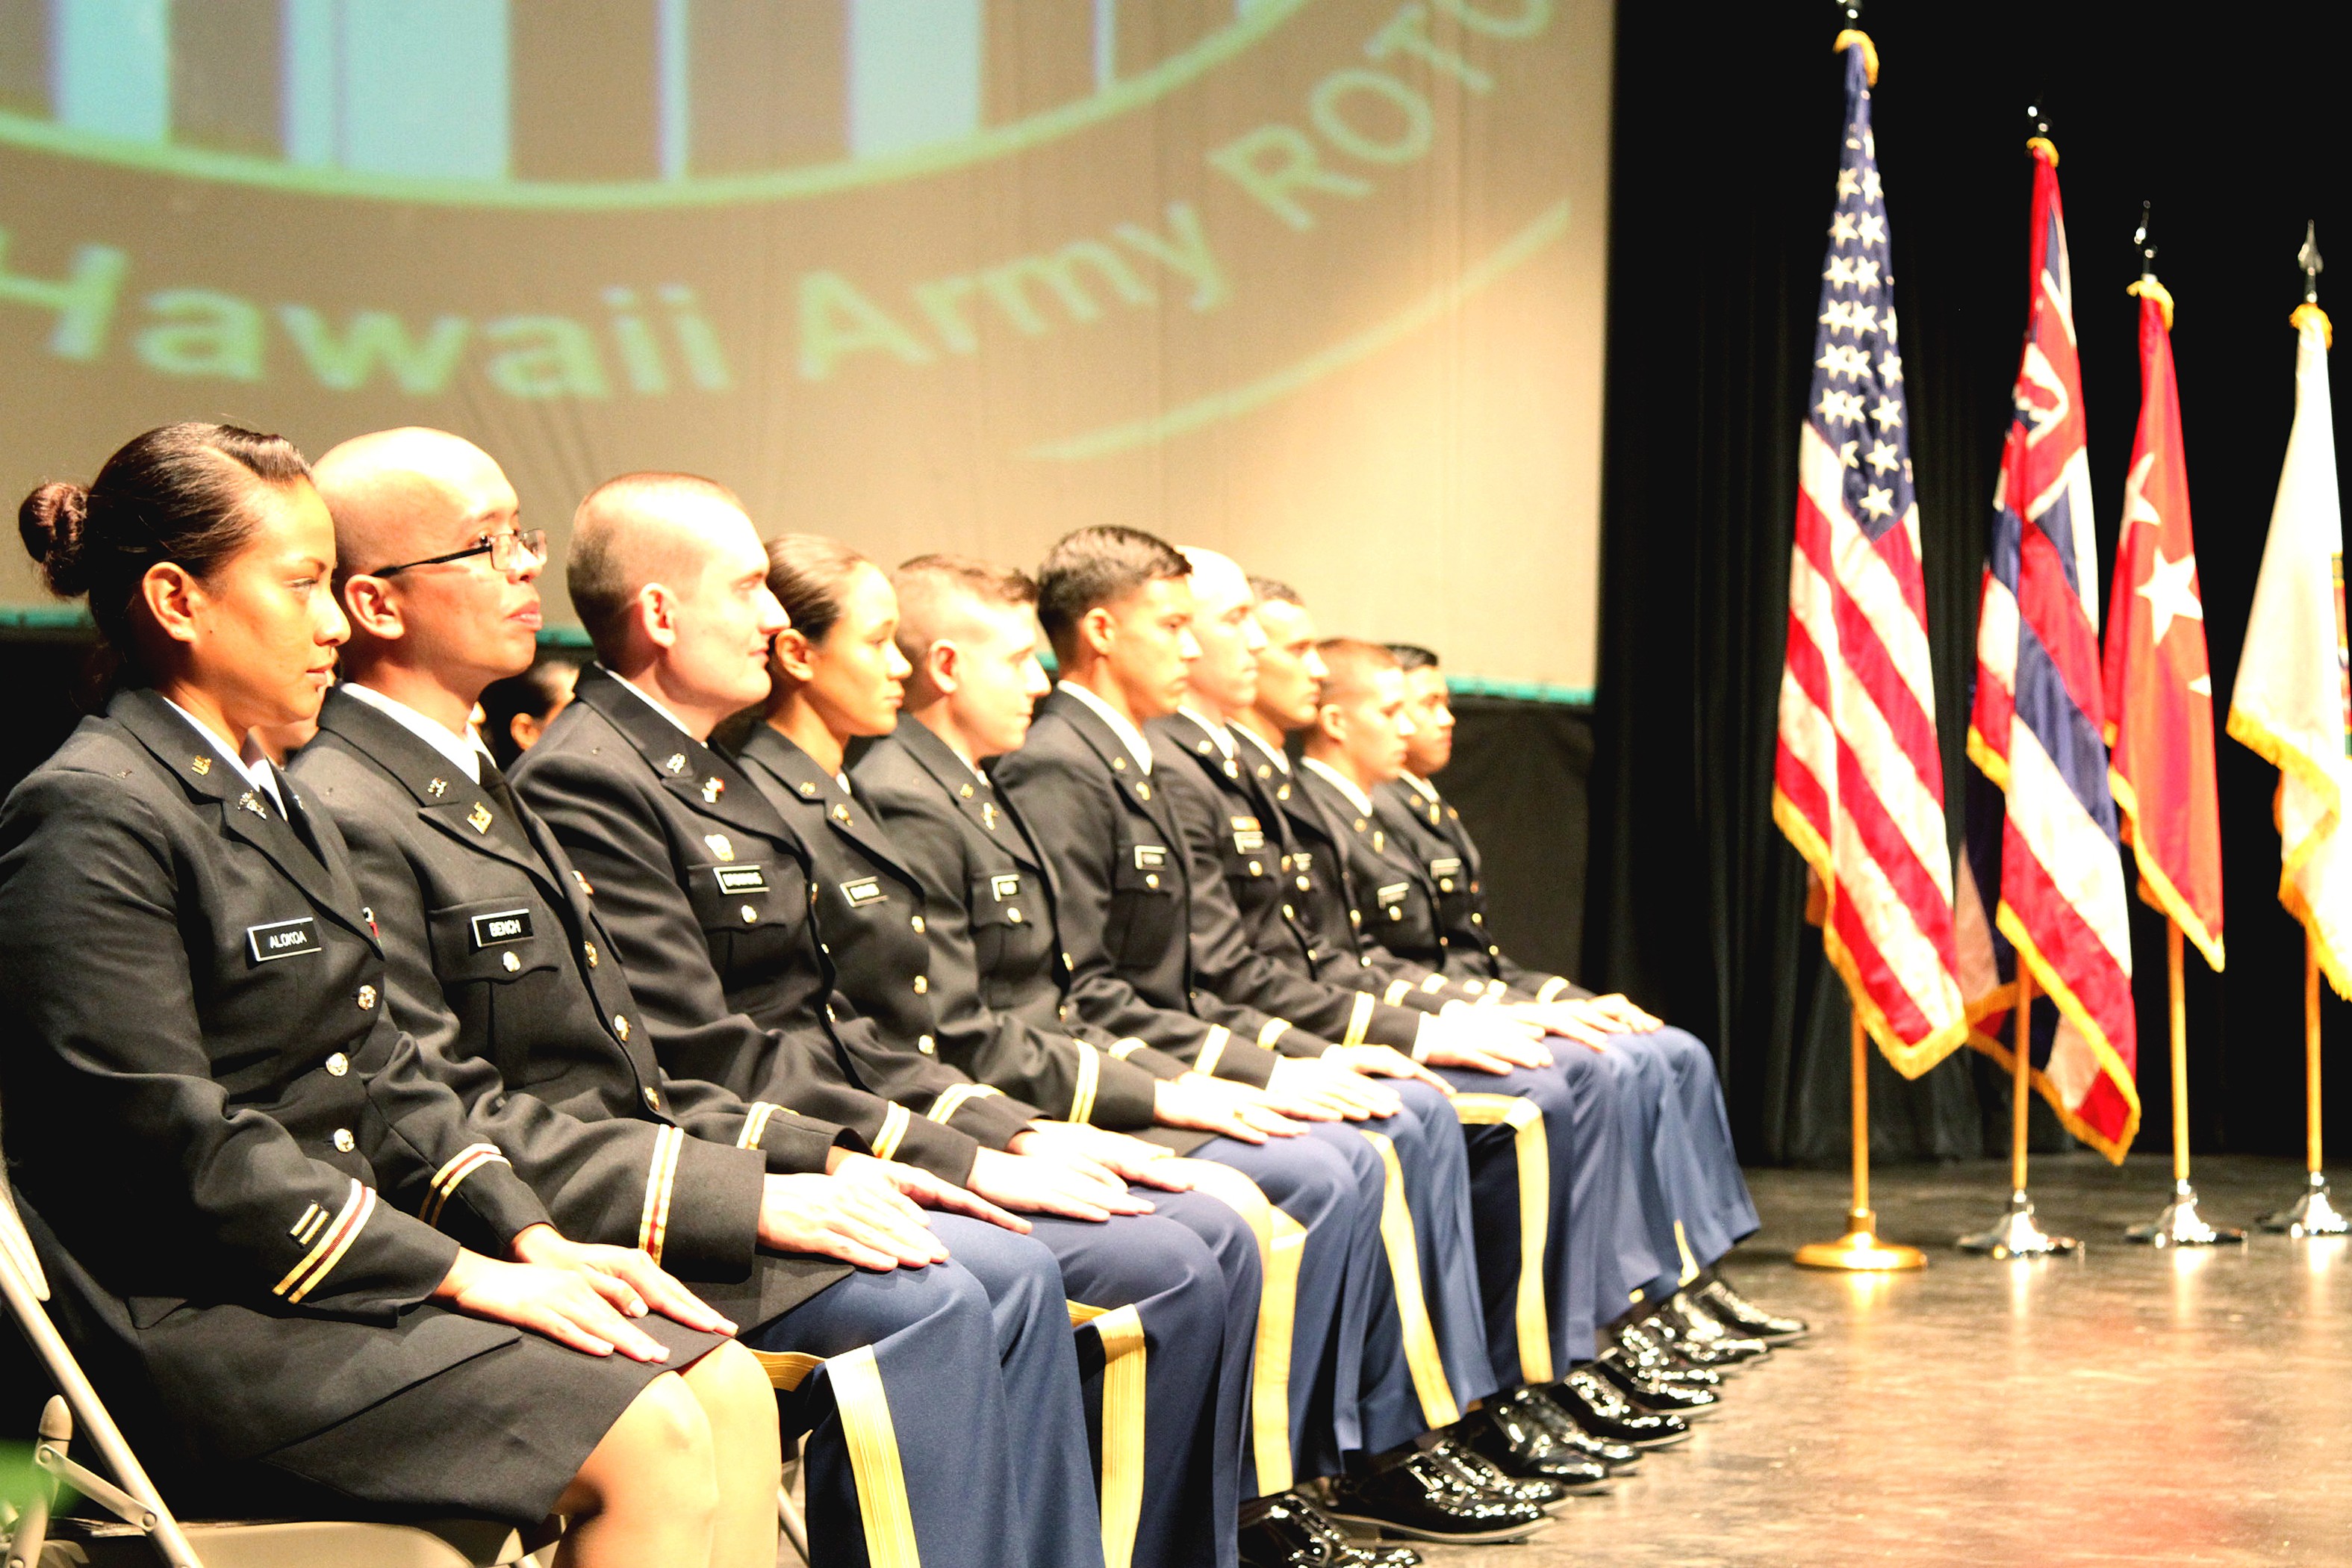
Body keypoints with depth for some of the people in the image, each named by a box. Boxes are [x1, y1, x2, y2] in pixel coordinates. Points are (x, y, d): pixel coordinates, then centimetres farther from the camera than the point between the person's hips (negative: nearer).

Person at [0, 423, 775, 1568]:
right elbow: (178, 1148, -18)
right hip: (196, 1319, -9)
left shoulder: (273, 804, 19)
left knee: (729, 1389, -7)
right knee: (651, 1446, -22)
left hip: (352, 1261, 9)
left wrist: (529, 1236, 2)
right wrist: (462, 1274, -18)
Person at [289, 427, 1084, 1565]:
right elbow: (454, 1123, -19)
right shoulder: (343, 818, -13)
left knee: (1016, 1285, -2)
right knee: (924, 1309, -22)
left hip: (626, 1193, 10)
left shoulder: (477, 782, 20)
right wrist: (747, 1197, -19)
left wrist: (818, 1158, 6)